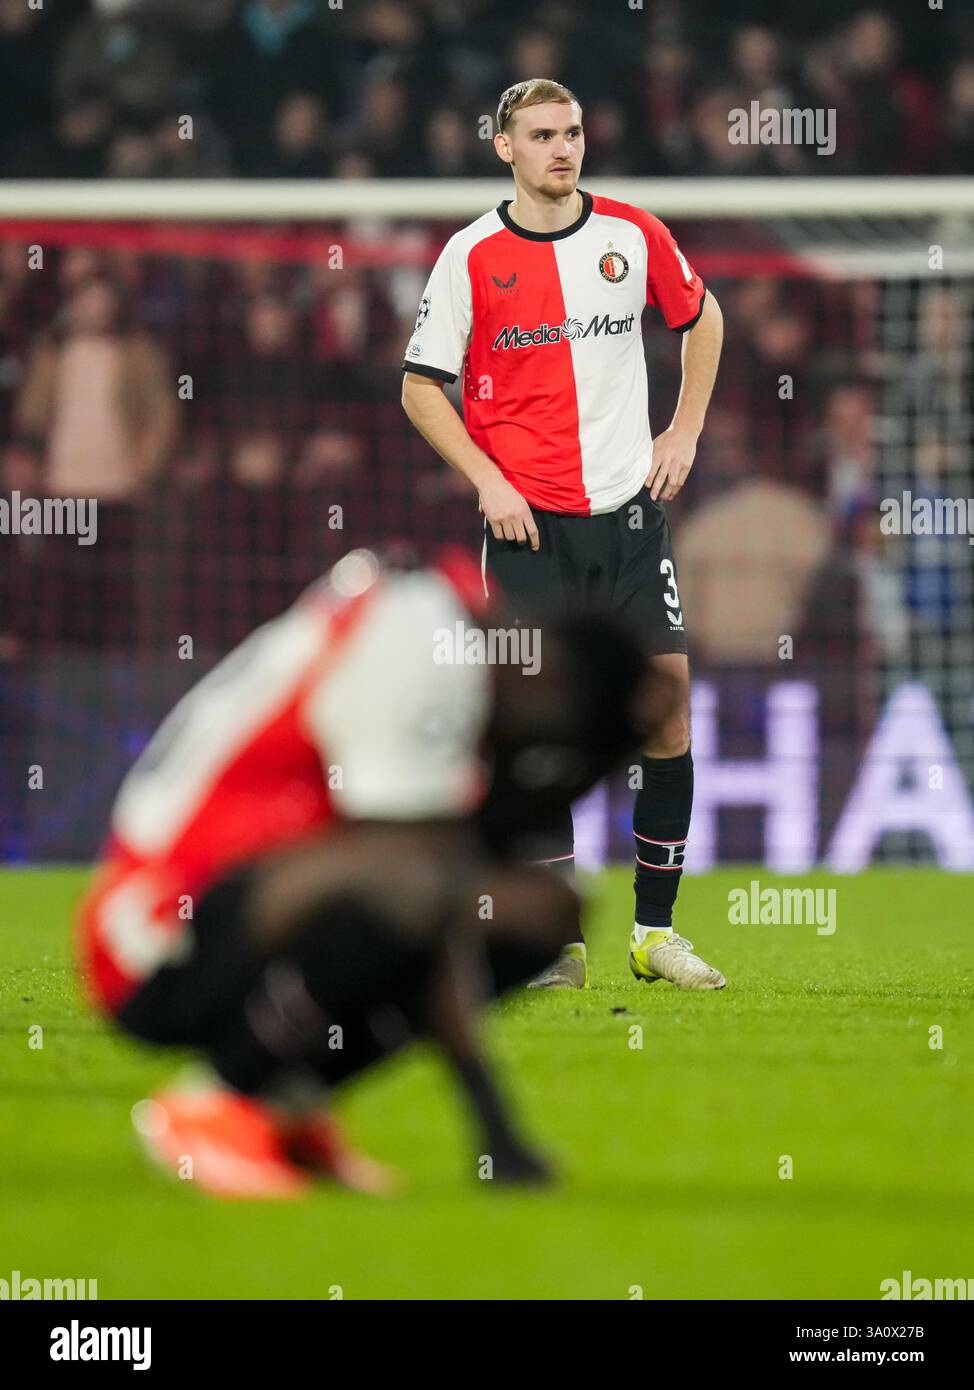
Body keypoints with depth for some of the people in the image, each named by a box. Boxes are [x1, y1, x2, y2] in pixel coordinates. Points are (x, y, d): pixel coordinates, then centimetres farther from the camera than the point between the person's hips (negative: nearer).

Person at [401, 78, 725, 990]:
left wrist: (684, 432, 11)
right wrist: (489, 480, -9)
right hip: (527, 520, -2)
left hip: (629, 507, 2)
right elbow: (420, 387, 2)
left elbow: (700, 316, 21)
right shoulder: (472, 256, -3)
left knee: (669, 696, -2)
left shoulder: (633, 235, 3)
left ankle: (656, 931, 9)